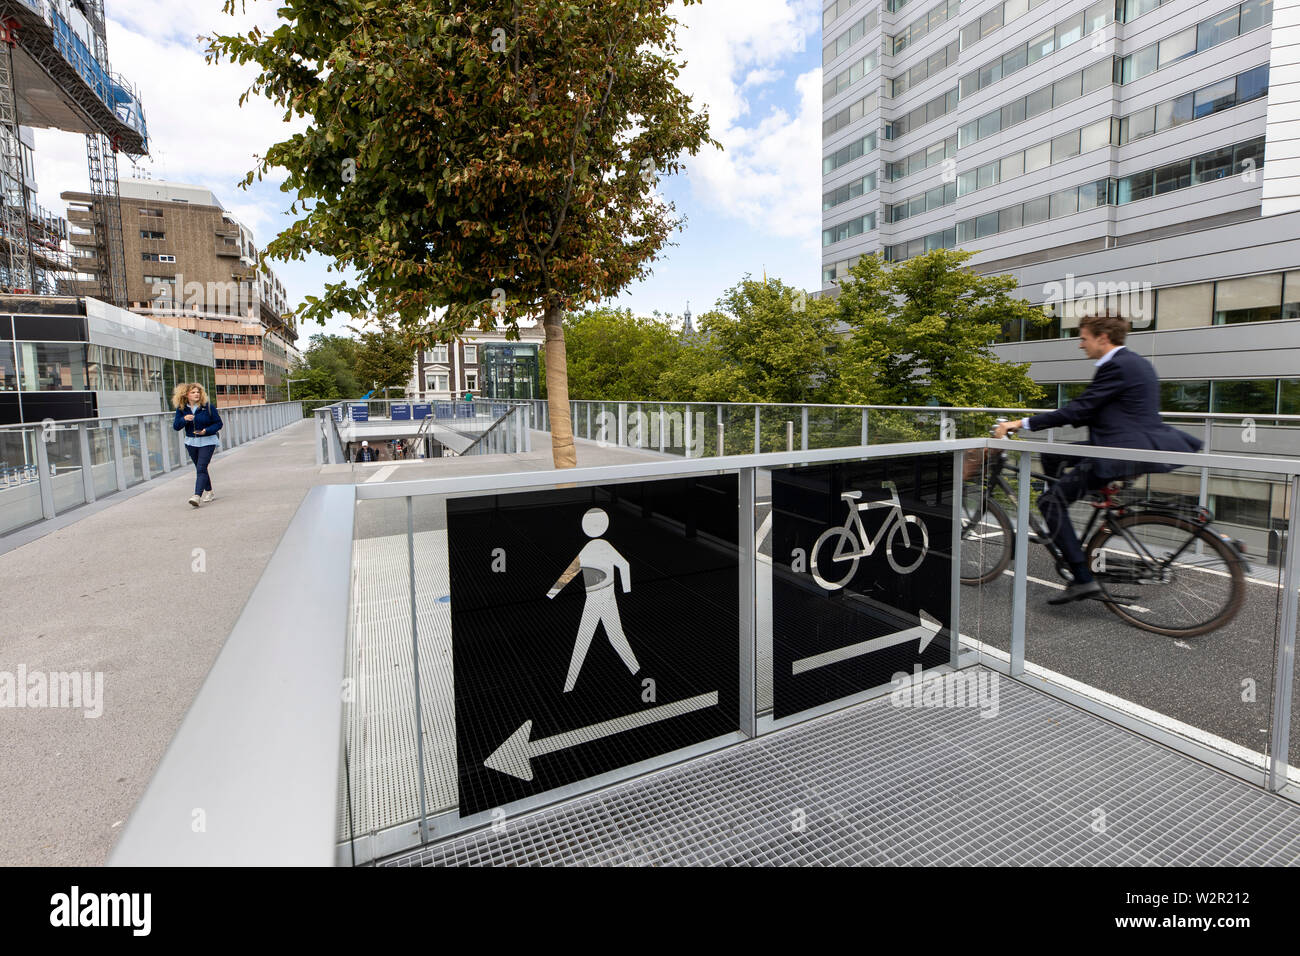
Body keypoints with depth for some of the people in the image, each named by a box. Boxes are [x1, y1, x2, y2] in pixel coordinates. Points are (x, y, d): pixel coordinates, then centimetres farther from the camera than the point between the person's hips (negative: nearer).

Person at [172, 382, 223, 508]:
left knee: (201, 468, -15)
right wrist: (184, 419, -21)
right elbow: (176, 426, -1)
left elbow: (218, 423, -6)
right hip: (191, 442, 5)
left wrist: (206, 431, -22)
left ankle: (197, 496, -22)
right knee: (199, 469, 14)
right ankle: (209, 492, 28)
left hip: (207, 442, -5)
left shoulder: (208, 406, -9)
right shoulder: (181, 409, 0)